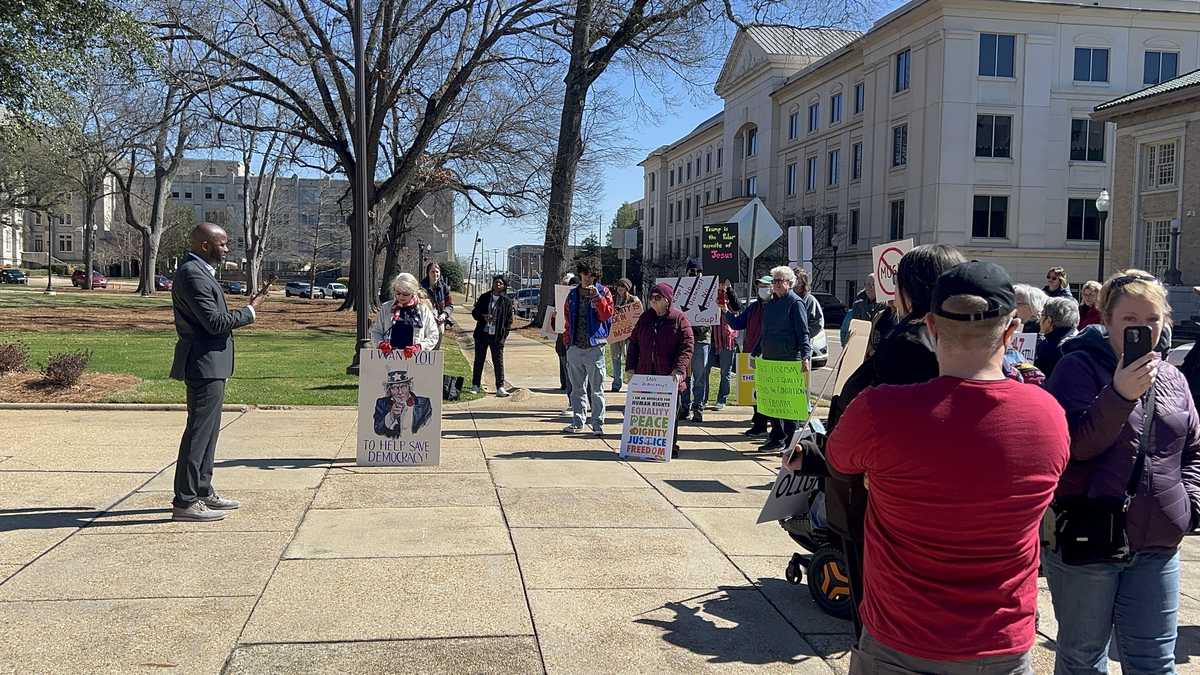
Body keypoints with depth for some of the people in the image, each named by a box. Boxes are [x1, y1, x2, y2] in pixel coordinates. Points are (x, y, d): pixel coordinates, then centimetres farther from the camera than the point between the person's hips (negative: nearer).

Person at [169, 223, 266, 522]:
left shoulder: (200, 271, 16)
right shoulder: (192, 274, -17)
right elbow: (215, 321, -21)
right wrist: (250, 311, -10)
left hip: (211, 364, 11)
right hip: (204, 364, -11)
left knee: (208, 430, 17)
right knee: (199, 431, -7)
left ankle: (203, 492, 26)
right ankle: (185, 502, -2)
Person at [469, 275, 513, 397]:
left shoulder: (507, 301, 3)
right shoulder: (484, 297, 9)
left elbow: (509, 320, 5)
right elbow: (474, 312, 11)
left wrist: (504, 334, -4)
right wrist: (483, 316, -9)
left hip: (497, 336, -2)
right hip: (482, 333, 2)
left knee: (498, 361, -4)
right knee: (479, 360, 8)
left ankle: (500, 387, -1)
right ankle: (475, 386, 16)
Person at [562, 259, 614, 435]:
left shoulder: (603, 292, 3)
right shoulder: (573, 294, 13)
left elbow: (607, 314, -11)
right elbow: (567, 319, 18)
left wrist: (597, 296, -20)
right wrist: (567, 340, 10)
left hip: (594, 347, -4)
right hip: (575, 347, 4)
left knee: (597, 389, -1)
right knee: (577, 388, 11)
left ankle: (598, 424, 3)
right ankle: (577, 422, 18)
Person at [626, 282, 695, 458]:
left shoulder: (679, 318, -3)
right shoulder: (645, 317, 12)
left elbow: (687, 345, -9)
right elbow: (634, 342, 16)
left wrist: (678, 369, -19)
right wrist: (631, 367, 6)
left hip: (670, 377, -4)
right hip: (645, 375, 4)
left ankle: (671, 446, 15)